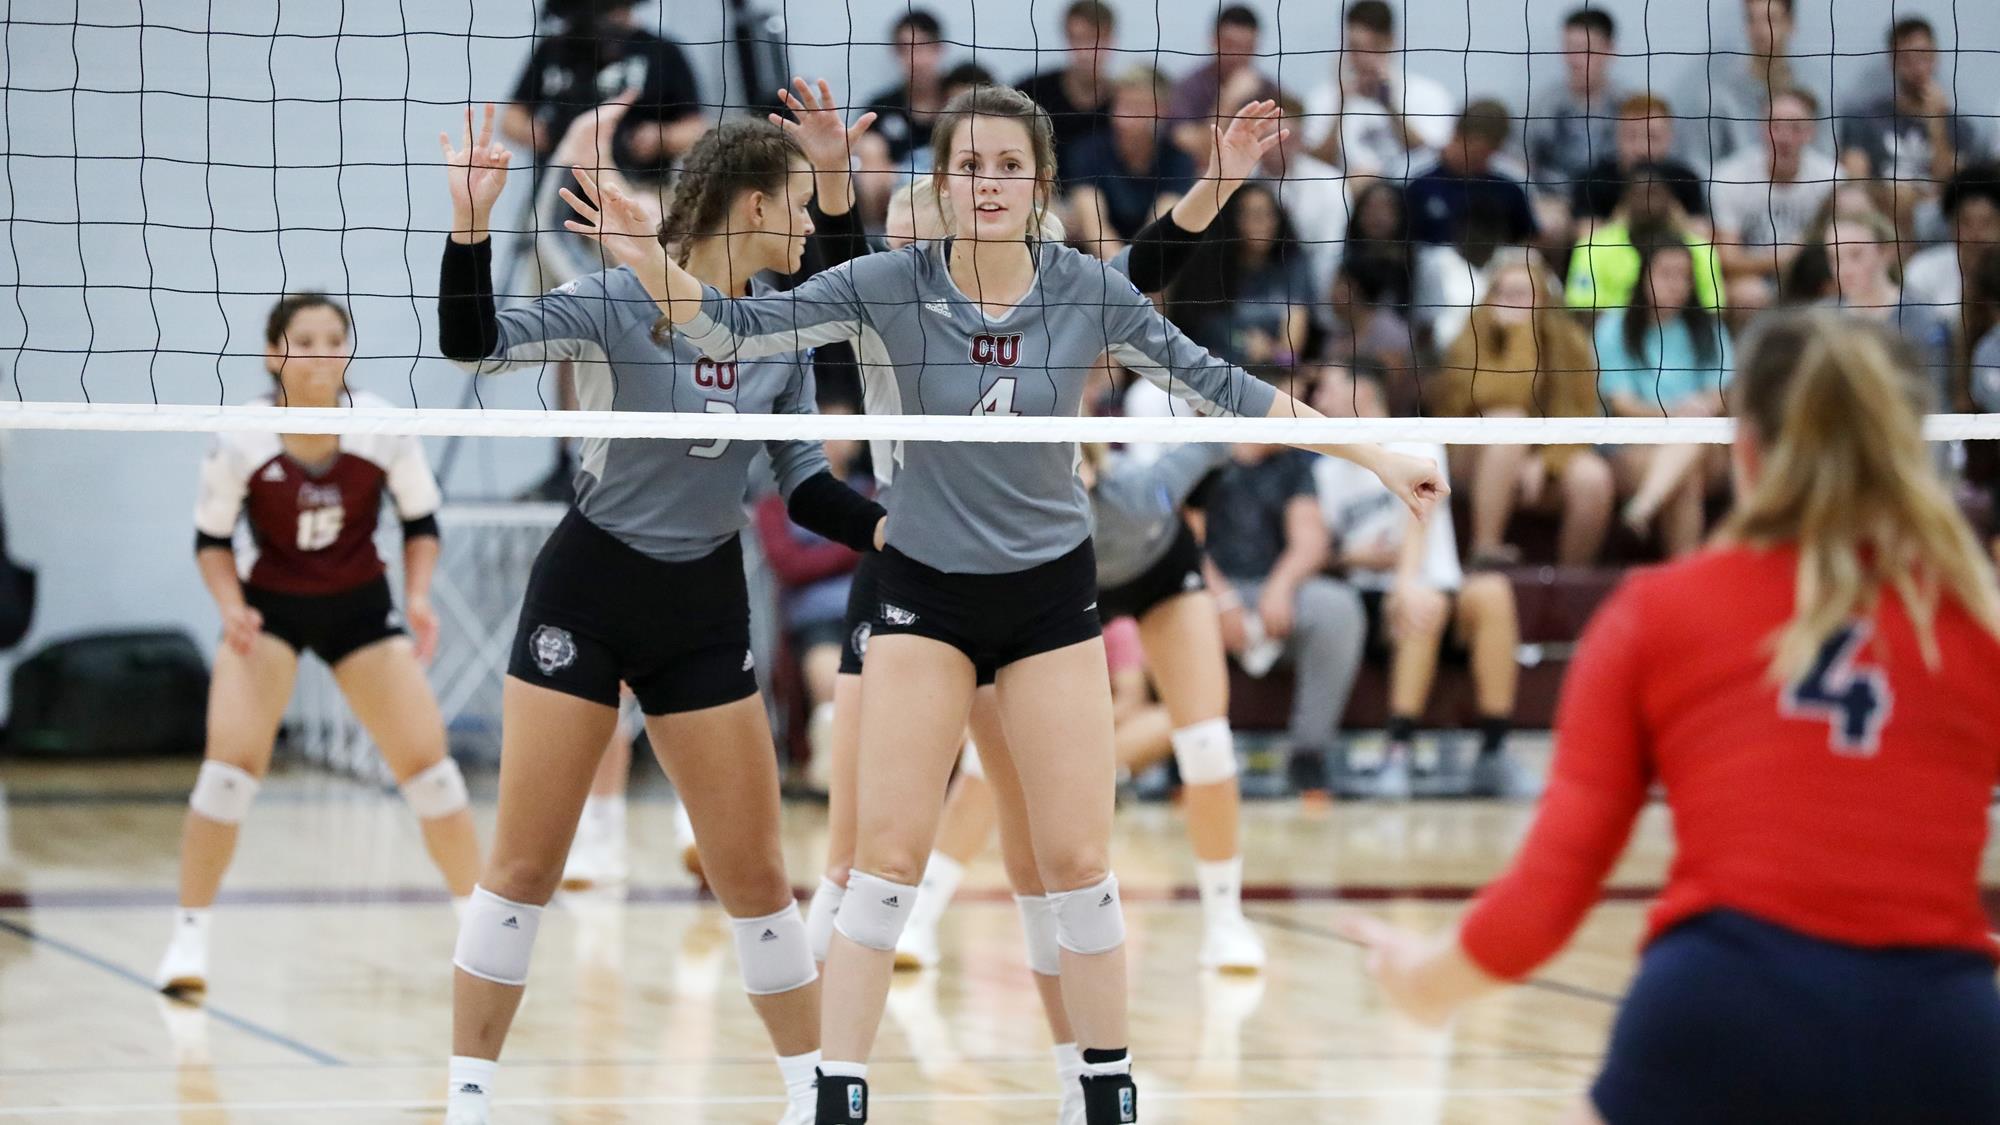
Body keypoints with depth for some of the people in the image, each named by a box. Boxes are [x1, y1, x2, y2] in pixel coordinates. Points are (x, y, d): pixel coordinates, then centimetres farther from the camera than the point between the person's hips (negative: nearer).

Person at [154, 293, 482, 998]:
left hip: (361, 607, 1)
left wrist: (417, 598, -17)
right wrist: (232, 609, -22)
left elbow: (421, 522, -2)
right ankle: (188, 938, -7)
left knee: (426, 760, -3)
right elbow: (211, 540, -6)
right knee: (231, 761, -17)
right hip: (269, 606, -1)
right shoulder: (240, 441, -19)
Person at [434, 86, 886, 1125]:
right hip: (587, 593, -4)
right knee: (525, 865, -1)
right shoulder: (619, 300, -14)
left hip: (705, 609, 4)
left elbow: (805, 487, 5)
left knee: (753, 874, 5)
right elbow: (472, 343, -23)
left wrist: (888, 529, -13)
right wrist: (469, 229, -39)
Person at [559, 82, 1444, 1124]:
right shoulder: (890, 283, -14)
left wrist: (1374, 455, -5)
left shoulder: (1088, 291, -12)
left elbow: (1218, 384, -4)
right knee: (888, 855, -4)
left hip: (1050, 589, 1)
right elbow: (734, 328, -17)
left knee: (1076, 862, 1)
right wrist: (648, 260, -36)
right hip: (924, 593, -1)